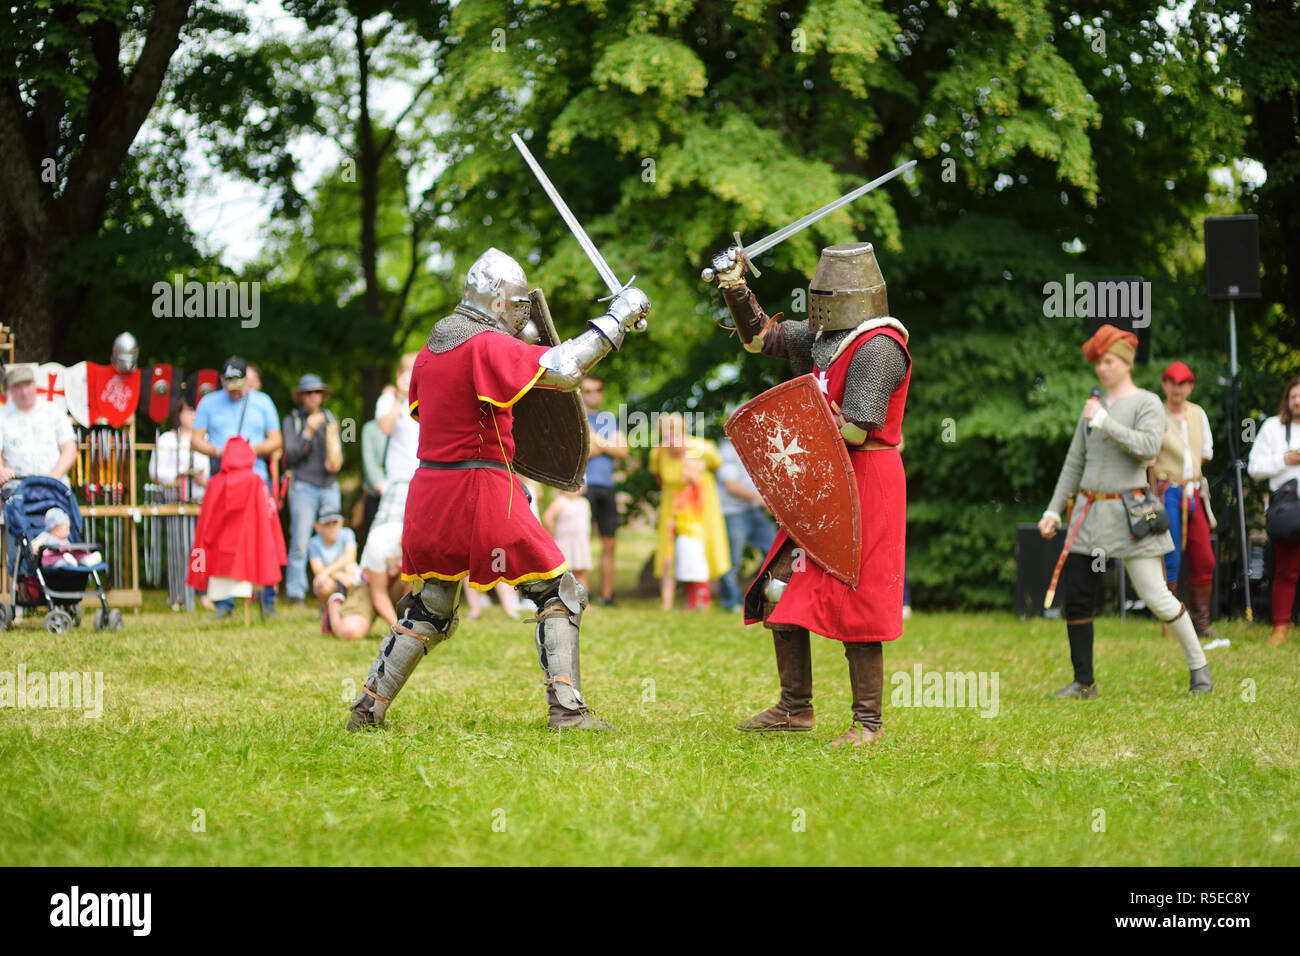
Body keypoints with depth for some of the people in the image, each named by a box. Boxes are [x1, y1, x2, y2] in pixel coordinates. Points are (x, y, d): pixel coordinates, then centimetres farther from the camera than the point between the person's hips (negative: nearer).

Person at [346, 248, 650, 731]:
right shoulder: (488, 346, -12)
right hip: (481, 490, -7)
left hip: (430, 490, 7)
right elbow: (562, 368, -22)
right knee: (559, 592, 3)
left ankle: (368, 707, 15)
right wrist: (617, 318, -14)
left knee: (428, 609, 19)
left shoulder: (432, 349, 12)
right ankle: (566, 708, -5)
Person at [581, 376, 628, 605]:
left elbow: (623, 451, 9)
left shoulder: (609, 419, 20)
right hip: (584, 483, -5)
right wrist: (607, 446, -5)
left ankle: (607, 595, 9)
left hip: (607, 484, 5)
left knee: (609, 543, 4)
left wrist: (598, 441, -4)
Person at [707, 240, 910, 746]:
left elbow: (857, 429, -22)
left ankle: (868, 722, -2)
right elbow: (761, 335, 24)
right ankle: (795, 708, 21)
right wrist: (736, 288, 10)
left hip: (864, 484, -10)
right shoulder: (825, 336, 12)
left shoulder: (877, 348, -17)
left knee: (855, 605, -9)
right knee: (781, 591, 11)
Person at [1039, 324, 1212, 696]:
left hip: (1129, 512, -6)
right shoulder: (1092, 406, 15)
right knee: (1076, 598, -1)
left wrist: (1104, 422, -20)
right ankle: (1084, 682, 7)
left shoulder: (1147, 403, -2)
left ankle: (1198, 665, 10)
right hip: (1088, 514, 6)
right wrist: (1054, 510, 15)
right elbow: (1074, 463, 19)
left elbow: (1148, 446, -21)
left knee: (1155, 596, -7)